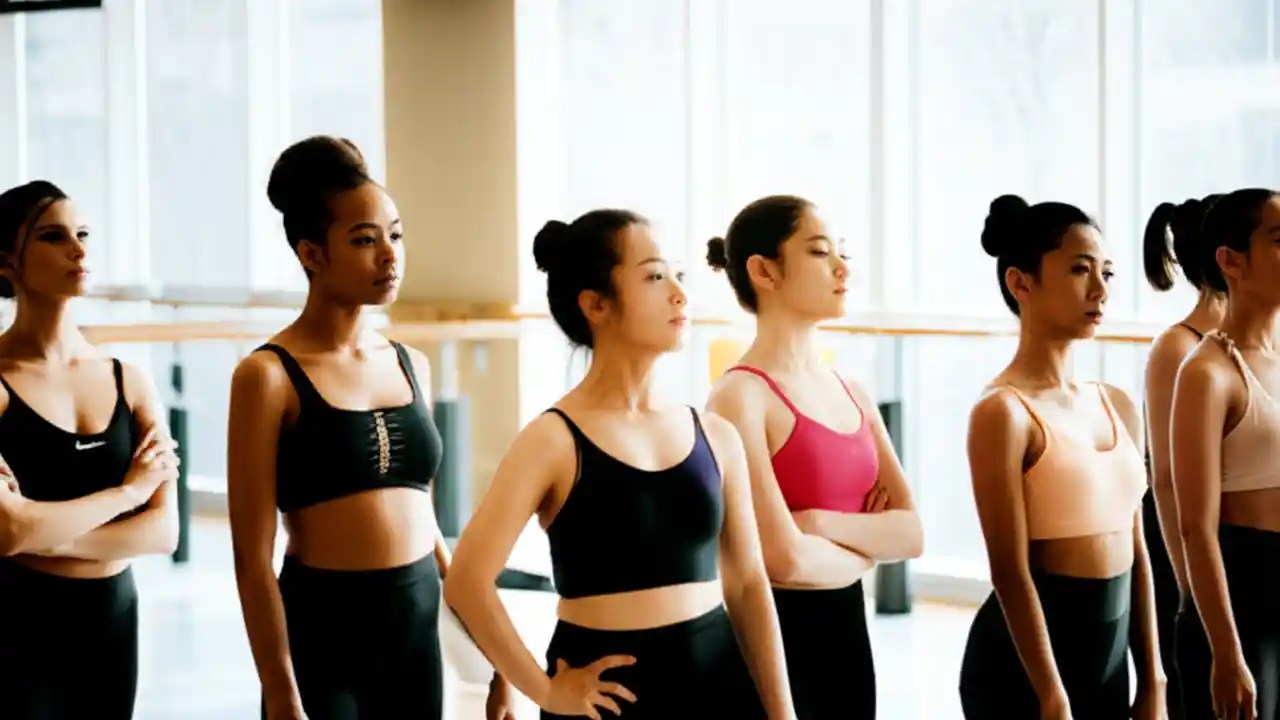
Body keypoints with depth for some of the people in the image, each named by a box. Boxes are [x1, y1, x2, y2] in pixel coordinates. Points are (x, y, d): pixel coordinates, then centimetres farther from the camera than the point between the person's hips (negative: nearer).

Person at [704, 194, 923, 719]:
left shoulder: (850, 393, 10)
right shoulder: (742, 395, -13)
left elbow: (911, 532, 3)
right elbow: (784, 556, -21)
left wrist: (820, 522, -14)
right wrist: (869, 544, -2)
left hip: (847, 631, 8)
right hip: (776, 633, -7)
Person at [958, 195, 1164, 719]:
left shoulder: (1117, 406, 10)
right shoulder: (1002, 412, -12)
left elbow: (1135, 554, 12)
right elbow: (1010, 572, -16)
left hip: (1109, 652, 7)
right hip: (1025, 658, -7)